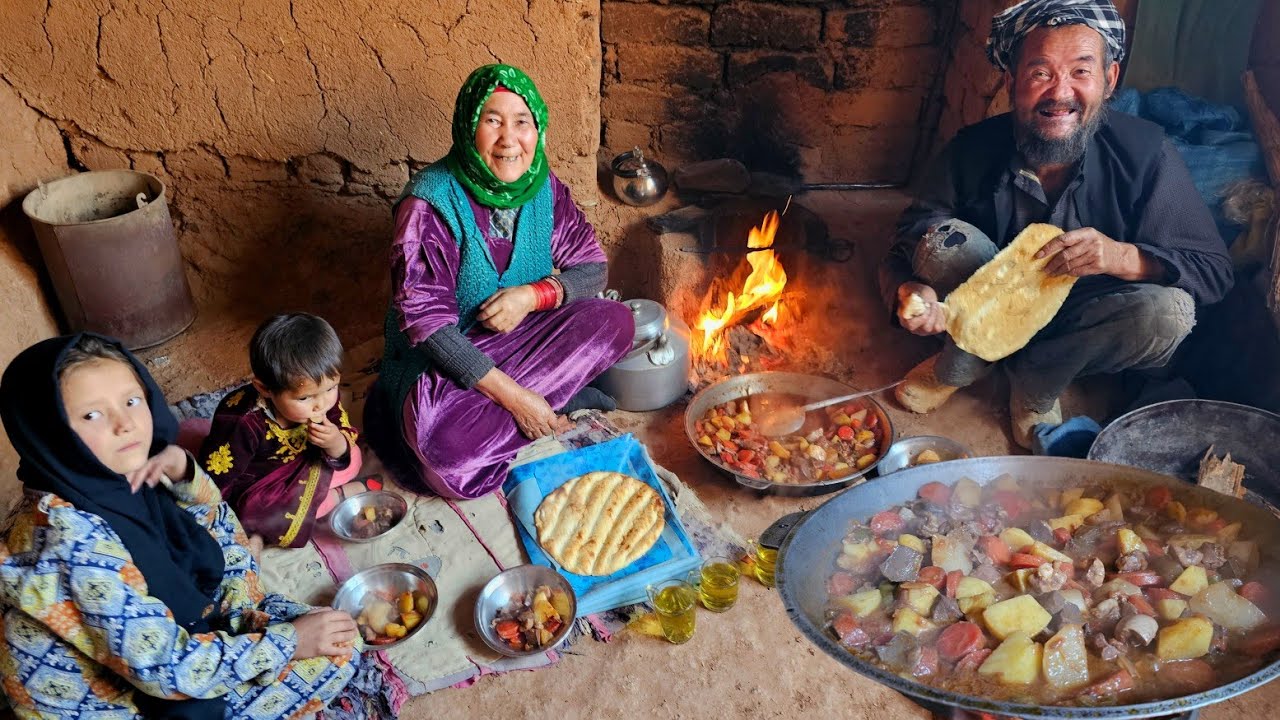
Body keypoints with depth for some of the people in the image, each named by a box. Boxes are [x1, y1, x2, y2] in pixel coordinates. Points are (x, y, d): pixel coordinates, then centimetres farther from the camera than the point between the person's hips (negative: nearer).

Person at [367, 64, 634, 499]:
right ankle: (560, 402, -10)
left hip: (519, 339, 5)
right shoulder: (431, 202, -21)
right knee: (447, 446, -35)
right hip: (441, 356, -5)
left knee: (615, 322, -17)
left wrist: (534, 294, -22)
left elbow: (592, 267, 1)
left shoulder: (544, 188, -5)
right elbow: (424, 320, -24)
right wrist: (511, 394, -28)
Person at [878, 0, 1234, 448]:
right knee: (945, 238, -27)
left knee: (1169, 311, -30)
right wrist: (909, 291, -40)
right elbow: (904, 254, -14)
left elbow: (1214, 270, -16)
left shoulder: (1144, 154, -19)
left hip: (1083, 325, 0)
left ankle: (1037, 379, -6)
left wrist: (1124, 256, -38)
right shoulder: (972, 151, -18)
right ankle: (960, 366, -3)